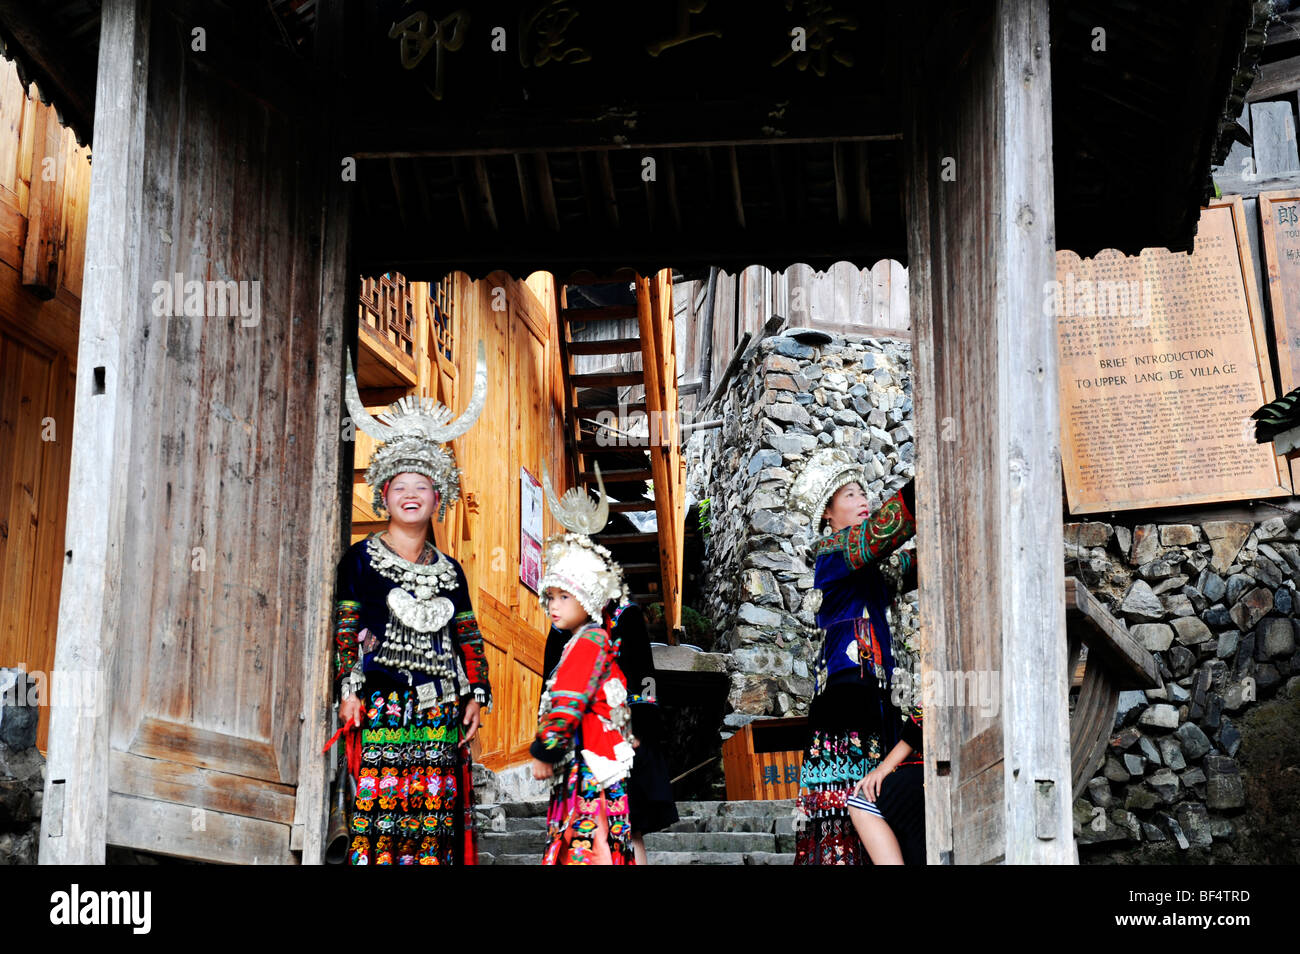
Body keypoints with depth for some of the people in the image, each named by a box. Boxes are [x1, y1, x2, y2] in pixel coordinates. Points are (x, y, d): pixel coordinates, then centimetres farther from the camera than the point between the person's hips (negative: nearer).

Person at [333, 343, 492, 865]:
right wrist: (348, 690, -8)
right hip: (381, 700, -4)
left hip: (439, 707, 4)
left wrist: (476, 694, 8)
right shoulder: (362, 558, 6)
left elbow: (468, 636, 17)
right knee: (380, 806, -12)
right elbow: (345, 628, 1)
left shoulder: (449, 570, 17)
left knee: (433, 813, -1)